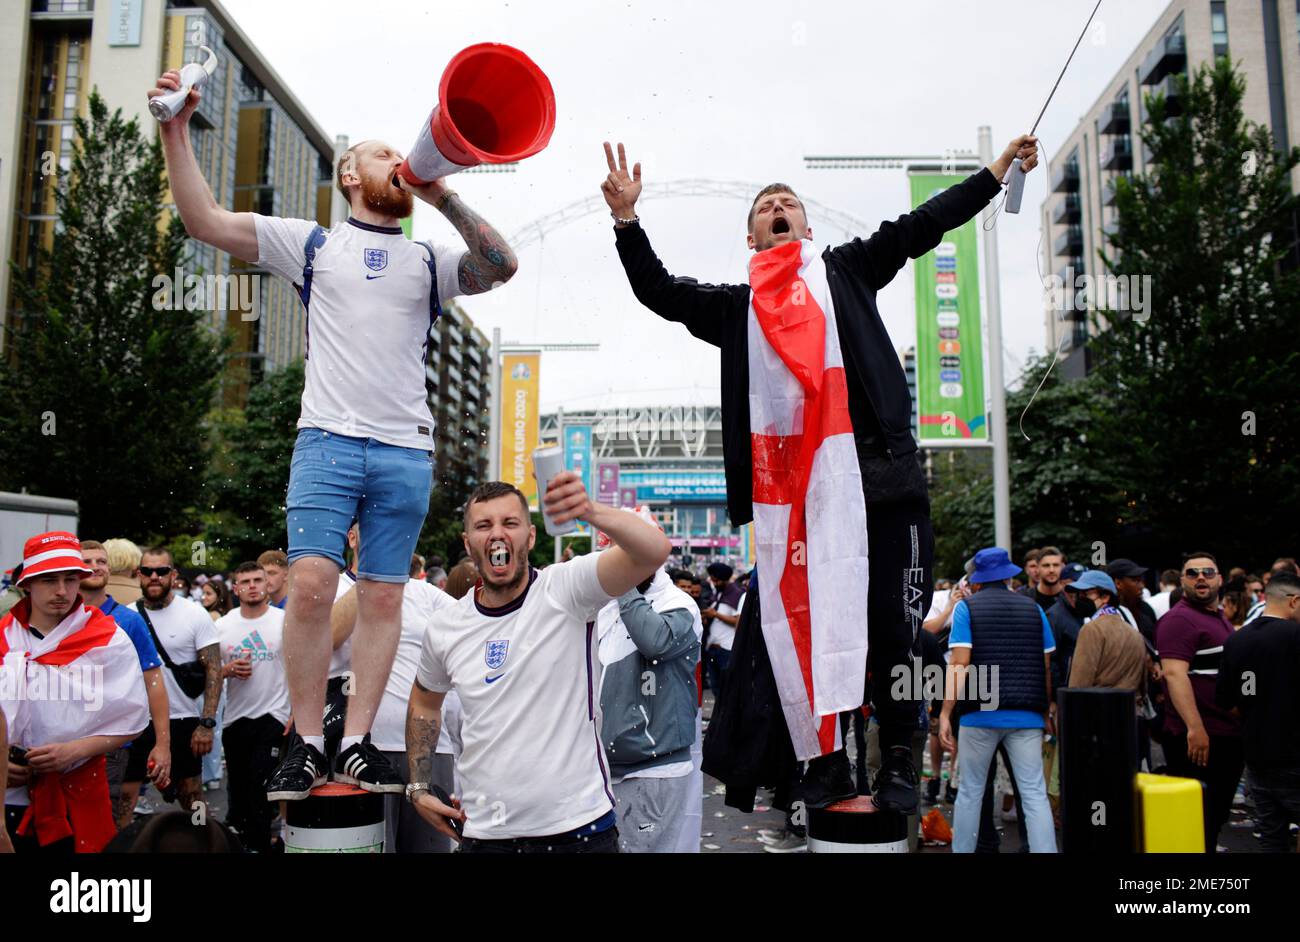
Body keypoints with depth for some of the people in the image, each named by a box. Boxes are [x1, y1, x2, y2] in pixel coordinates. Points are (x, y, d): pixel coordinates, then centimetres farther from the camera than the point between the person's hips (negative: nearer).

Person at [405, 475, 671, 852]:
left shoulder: (565, 589, -13)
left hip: (579, 825, -3)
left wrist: (590, 511, -48)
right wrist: (419, 788, 13)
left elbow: (654, 550, -30)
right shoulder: (445, 627, 1)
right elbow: (424, 700, 20)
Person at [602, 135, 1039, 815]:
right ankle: (826, 761, 12)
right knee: (805, 625, 1)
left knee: (892, 625, -1)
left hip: (874, 470, -1)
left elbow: (920, 226, 19)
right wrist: (626, 219, 8)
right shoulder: (736, 305, 23)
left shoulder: (846, 270, 22)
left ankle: (897, 761, 11)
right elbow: (659, 292, 18)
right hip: (788, 484, 1)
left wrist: (998, 169, 17)